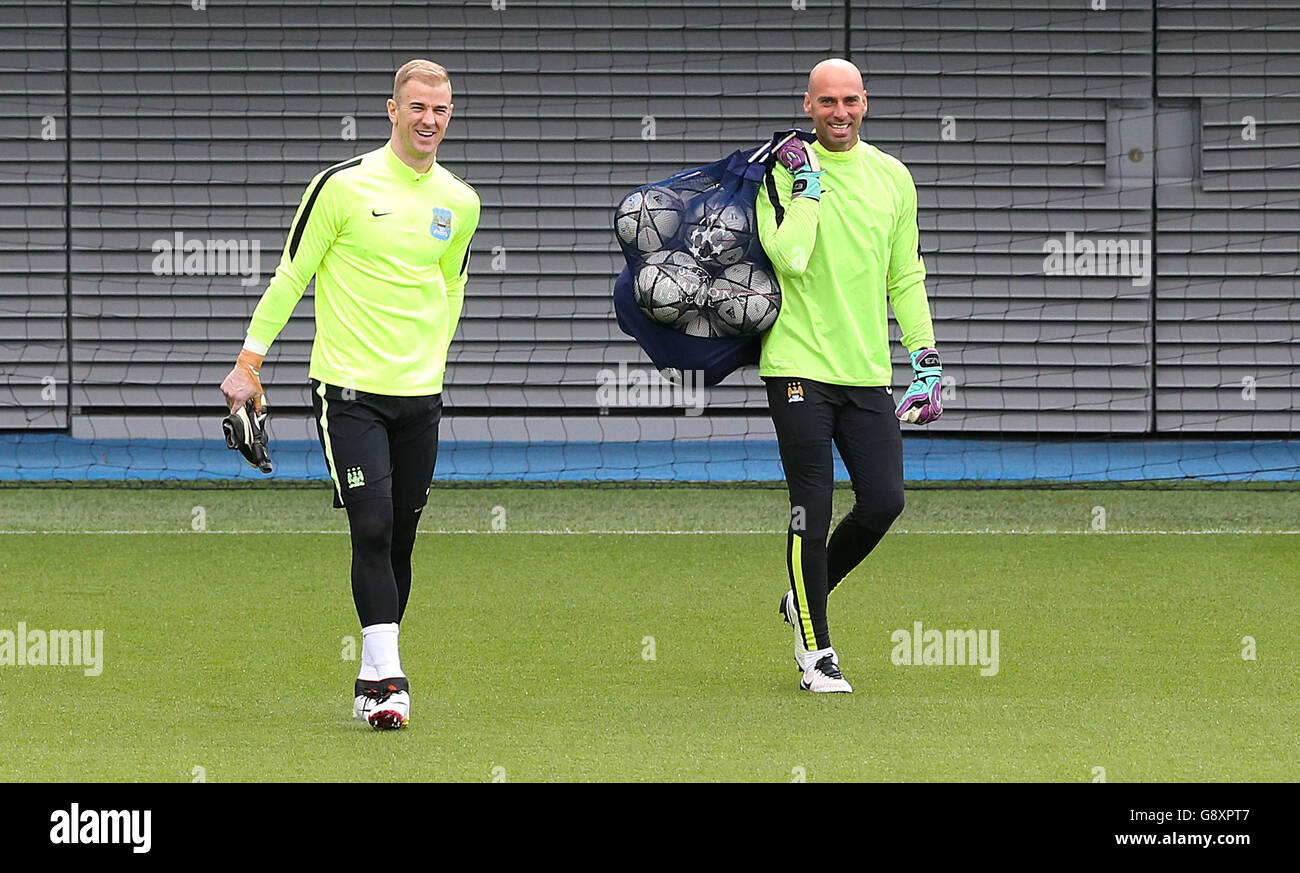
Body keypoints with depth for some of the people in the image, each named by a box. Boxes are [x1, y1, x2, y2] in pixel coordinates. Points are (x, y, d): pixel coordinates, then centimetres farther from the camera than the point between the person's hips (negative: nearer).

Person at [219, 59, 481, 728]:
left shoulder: (459, 203, 9)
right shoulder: (344, 185, -6)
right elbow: (292, 273, -1)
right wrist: (250, 362, -2)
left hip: (419, 396, 5)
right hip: (348, 390, -5)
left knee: (399, 540, 6)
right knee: (372, 529, -14)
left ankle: (374, 680, 16)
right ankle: (386, 677, -15)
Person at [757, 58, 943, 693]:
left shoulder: (892, 177, 11)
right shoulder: (783, 171, -3)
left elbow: (906, 276, 16)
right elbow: (789, 257, -18)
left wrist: (925, 359, 12)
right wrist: (807, 186, -13)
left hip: (868, 372, 4)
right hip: (800, 365, -4)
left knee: (884, 500, -3)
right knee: (812, 511, -5)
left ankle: (807, 599, 22)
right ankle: (814, 648, 5)